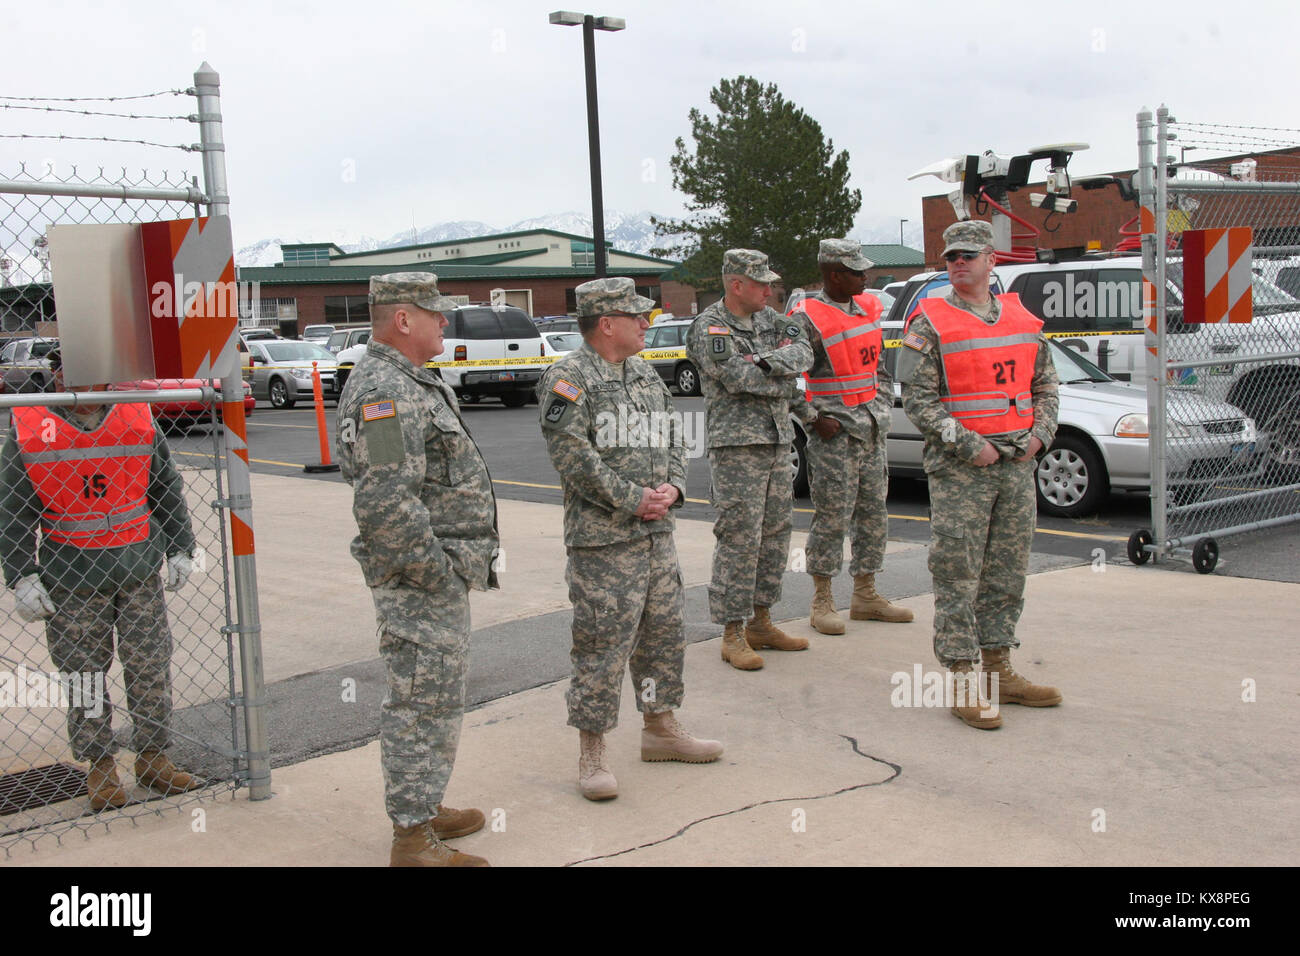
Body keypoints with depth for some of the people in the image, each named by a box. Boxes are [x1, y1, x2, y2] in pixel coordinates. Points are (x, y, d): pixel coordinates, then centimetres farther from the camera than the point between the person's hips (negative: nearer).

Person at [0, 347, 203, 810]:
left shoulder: (138, 419, 1)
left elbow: (167, 489, 11)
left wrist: (179, 549, 9)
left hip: (139, 571, 2)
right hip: (69, 578, -1)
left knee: (150, 668, 6)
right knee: (83, 674, 6)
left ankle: (154, 758, 20)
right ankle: (100, 766, 20)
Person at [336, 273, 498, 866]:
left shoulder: (405, 382, 14)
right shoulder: (387, 392, -21)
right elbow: (385, 506, -29)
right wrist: (436, 572, -20)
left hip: (435, 573, 11)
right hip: (420, 581, -11)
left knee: (430, 698, 20)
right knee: (425, 704, -3)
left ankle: (422, 807, 33)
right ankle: (414, 840, 7)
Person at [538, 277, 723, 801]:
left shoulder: (648, 376, 15)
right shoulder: (569, 378, -10)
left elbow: (673, 439, 18)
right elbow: (573, 454, -18)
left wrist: (672, 489, -2)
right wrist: (633, 498, -17)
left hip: (657, 532, 8)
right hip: (602, 540, -8)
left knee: (663, 631, 15)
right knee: (601, 644, -5)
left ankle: (661, 728, 31)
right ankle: (592, 753, 5)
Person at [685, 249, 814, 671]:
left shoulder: (769, 318, 13)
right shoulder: (709, 329, -10)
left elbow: (804, 353, 1)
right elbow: (740, 380, -20)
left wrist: (769, 361, -16)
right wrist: (784, 382, -5)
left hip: (778, 439, 8)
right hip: (736, 445, -8)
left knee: (775, 533, 12)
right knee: (739, 539, -7)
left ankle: (761, 622, 23)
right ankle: (732, 634, 1)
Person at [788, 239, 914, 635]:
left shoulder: (868, 309, 12)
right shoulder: (807, 318, -12)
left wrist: (883, 406, 14)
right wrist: (815, 420, -15)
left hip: (871, 431, 8)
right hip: (834, 434, -8)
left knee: (873, 513, 11)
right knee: (832, 516, -5)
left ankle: (865, 595, 22)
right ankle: (822, 602, 6)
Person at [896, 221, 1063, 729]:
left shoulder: (1023, 319, 12)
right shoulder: (930, 325, -4)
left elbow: (1045, 383, 20)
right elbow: (917, 398, -9)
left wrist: (1040, 431, 2)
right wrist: (969, 445, -16)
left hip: (1017, 463, 6)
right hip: (958, 468, -5)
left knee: (1007, 573, 12)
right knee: (958, 576, -5)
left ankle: (1000, 671, 23)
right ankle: (962, 682, 2)